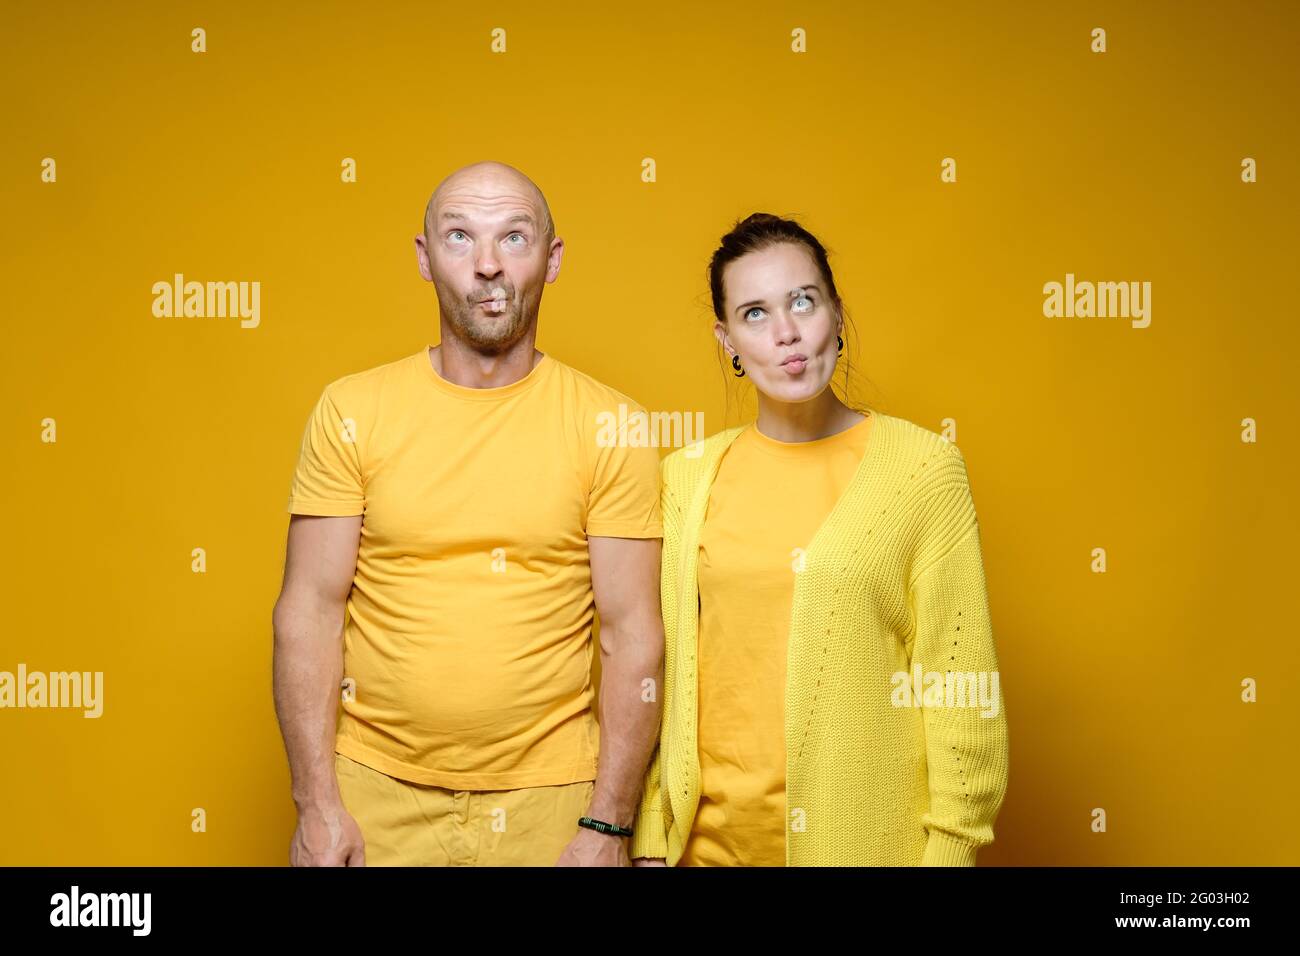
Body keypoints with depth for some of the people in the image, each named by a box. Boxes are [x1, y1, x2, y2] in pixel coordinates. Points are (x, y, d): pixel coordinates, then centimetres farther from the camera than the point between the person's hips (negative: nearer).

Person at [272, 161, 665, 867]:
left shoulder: (610, 427, -5)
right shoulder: (351, 411, -2)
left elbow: (631, 636, -6)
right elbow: (309, 611, -3)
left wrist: (608, 825, -8)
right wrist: (316, 806, -8)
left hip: (548, 796, 0)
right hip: (375, 789, 1)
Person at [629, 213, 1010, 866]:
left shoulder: (924, 466, -8)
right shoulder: (689, 476, 1)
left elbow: (959, 678, -6)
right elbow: (664, 671, 5)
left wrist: (952, 847, -8)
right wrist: (652, 841, 4)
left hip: (871, 834, -2)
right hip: (713, 835, 3)